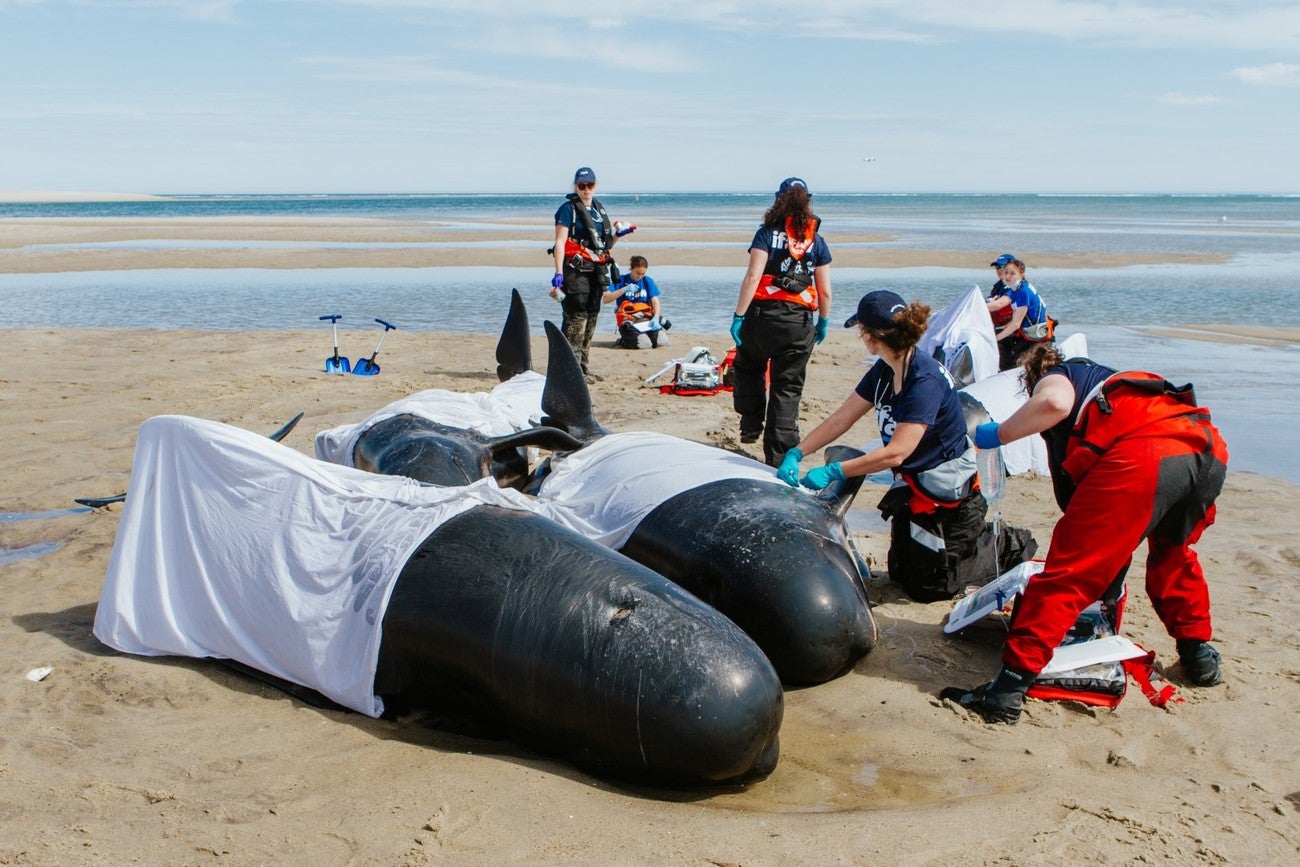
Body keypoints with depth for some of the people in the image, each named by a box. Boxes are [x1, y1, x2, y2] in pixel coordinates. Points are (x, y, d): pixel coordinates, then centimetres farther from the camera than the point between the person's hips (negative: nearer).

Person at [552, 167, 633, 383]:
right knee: (576, 317, -10)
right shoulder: (568, 209, -5)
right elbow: (560, 243, -13)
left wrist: (618, 235, 5)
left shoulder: (599, 209, 16)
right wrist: (559, 273, -22)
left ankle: (583, 366, 19)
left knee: (591, 318, 11)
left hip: (596, 270, 8)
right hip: (576, 269, -8)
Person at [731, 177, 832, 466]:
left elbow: (753, 277, -11)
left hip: (762, 314, -1)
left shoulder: (767, 233, 0)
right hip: (799, 320, 1)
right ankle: (778, 458, 3)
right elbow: (825, 292, 7)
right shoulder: (816, 241, 7)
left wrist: (739, 316, -9)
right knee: (787, 388, 4)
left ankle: (751, 426, 25)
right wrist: (823, 322, 22)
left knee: (748, 368, 27)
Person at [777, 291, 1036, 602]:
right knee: (900, 573, 18)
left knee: (929, 587, 3)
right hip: (913, 484, 9)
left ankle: (1009, 546, 19)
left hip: (948, 492, -9)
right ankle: (979, 539, 32)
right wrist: (795, 454, -8)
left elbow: (896, 453, -33)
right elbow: (841, 418, 1)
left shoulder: (926, 380, -29)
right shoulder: (884, 371, -2)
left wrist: (833, 472, -31)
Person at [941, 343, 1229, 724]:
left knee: (1068, 571, -3)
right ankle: (1199, 655, 43)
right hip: (1210, 452, 7)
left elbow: (1055, 402, -8)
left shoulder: (1055, 377, 24)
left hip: (1142, 455, -7)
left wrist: (996, 435, 7)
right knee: (1172, 551, 37)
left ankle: (1008, 691, -7)